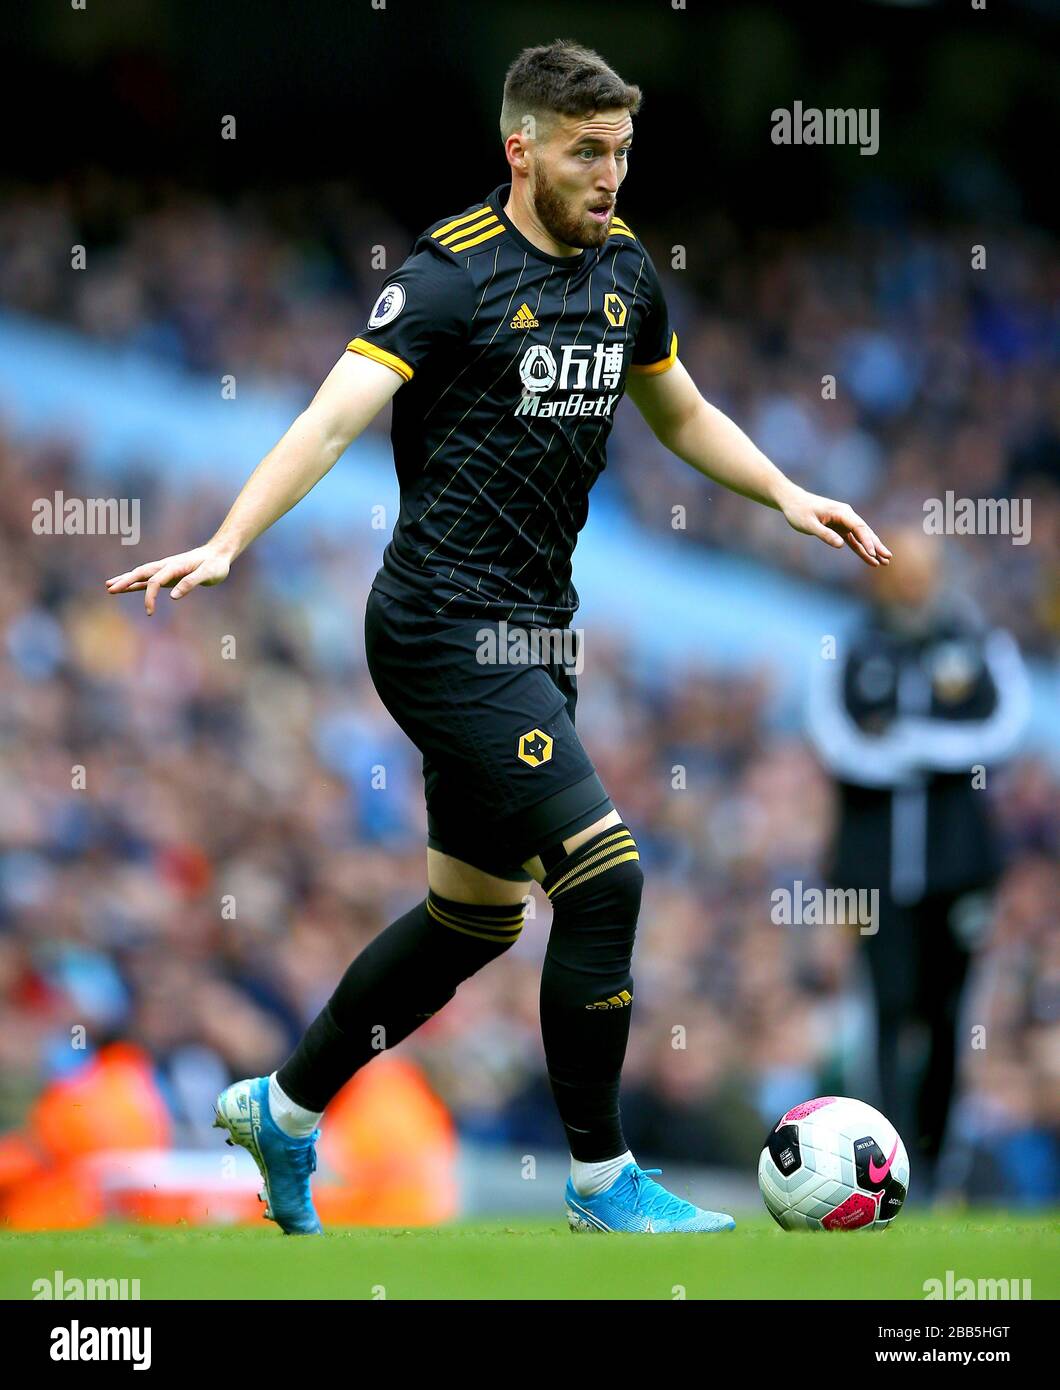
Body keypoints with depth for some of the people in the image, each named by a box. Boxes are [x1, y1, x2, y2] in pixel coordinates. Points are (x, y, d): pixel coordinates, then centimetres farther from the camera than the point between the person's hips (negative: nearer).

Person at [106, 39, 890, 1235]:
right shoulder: (452, 273, -14)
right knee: (604, 874, -15)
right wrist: (225, 545, -34)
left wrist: (786, 495, 16)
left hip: (530, 635, 9)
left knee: (474, 919, 15)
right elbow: (337, 415, -23)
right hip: (447, 630, -9)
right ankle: (601, 1181, -4)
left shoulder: (622, 269, 10)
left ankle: (284, 1110, 31)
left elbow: (680, 413, 27)